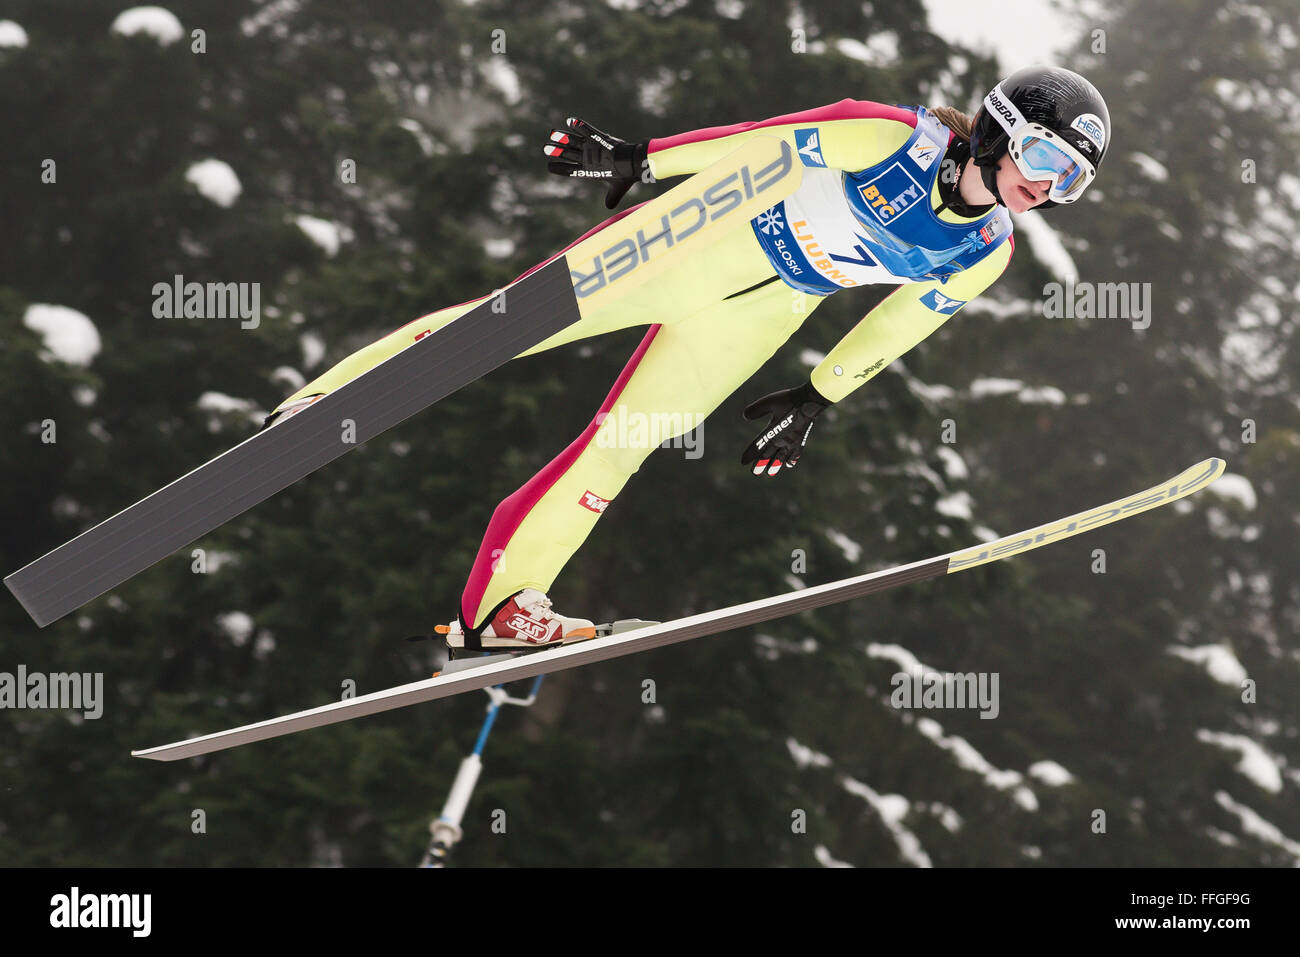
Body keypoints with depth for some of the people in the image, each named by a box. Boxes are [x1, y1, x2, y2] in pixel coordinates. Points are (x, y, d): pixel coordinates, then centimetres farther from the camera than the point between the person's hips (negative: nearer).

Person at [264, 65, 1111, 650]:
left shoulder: (985, 257, -6)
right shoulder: (902, 140, -23)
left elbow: (901, 322, 9)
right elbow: (770, 141, -18)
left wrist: (816, 401, 15)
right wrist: (638, 159, -17)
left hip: (755, 319, 4)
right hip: (705, 241, -4)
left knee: (614, 452, 2)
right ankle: (331, 402, 2)